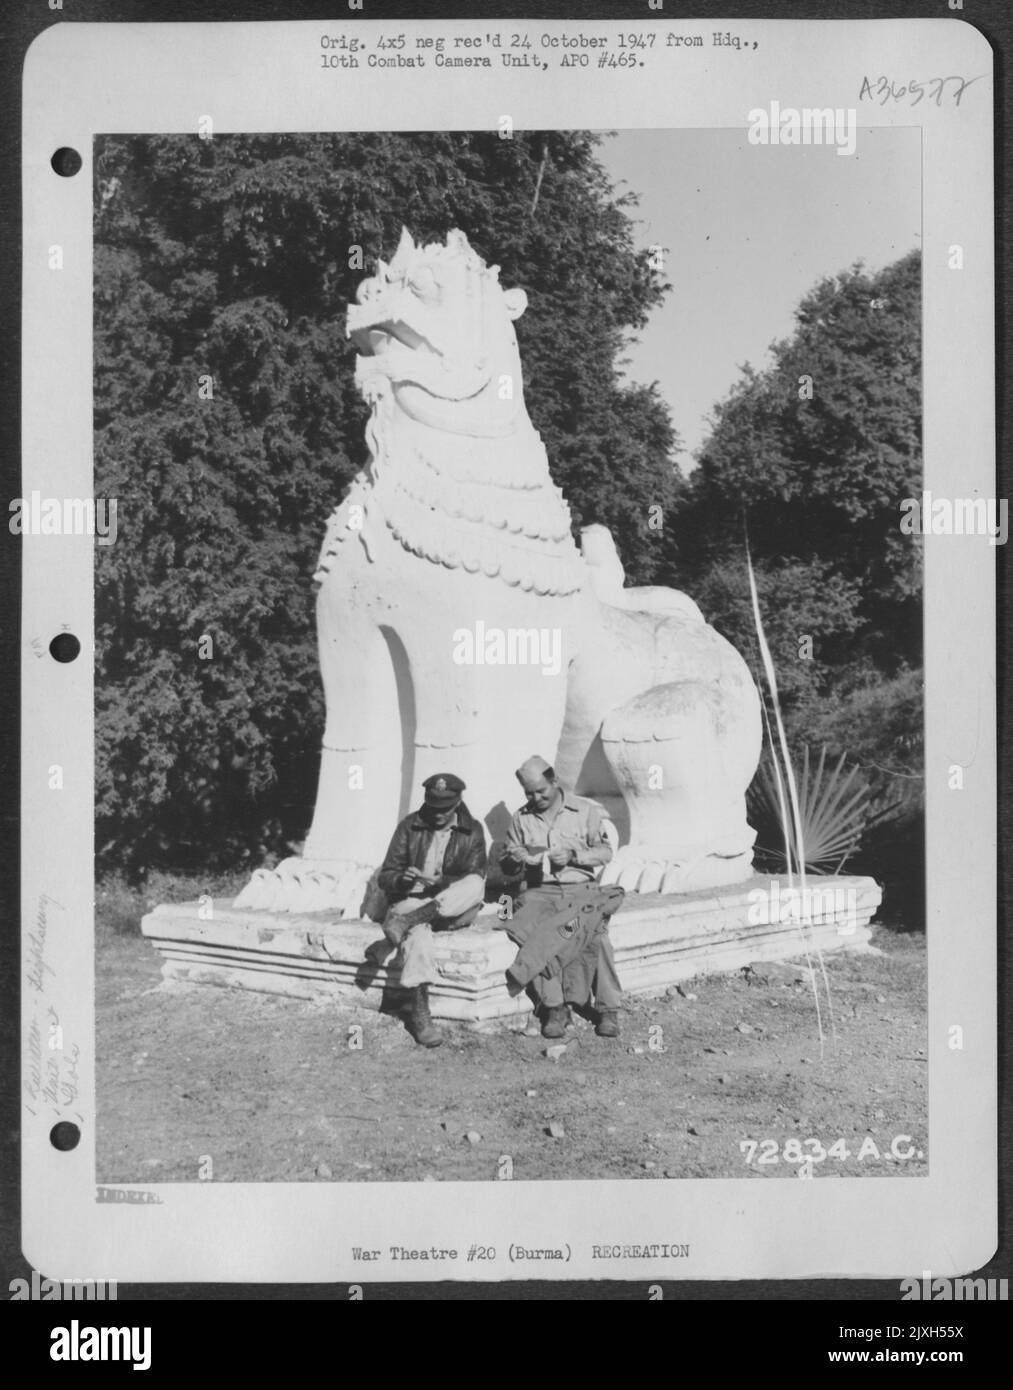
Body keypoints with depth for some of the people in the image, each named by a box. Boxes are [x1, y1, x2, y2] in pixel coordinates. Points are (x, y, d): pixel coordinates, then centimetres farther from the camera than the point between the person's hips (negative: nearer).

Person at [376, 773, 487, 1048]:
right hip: (411, 900, -1)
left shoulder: (472, 830, 6)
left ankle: (407, 920, -38)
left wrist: (442, 882, -23)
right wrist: (401, 879, -20)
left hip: (454, 908, 1)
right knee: (417, 931, -36)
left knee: (476, 885, -32)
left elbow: (474, 878, -4)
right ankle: (419, 1012, -38)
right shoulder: (410, 826, 6)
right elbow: (384, 877, 4)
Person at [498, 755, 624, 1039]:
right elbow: (506, 868, 20)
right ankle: (555, 1008, -28)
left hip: (581, 889, -1)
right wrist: (515, 859, -4)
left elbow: (605, 852, 4)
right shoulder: (521, 819, 16)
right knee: (532, 929, -31)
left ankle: (608, 1010, -22)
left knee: (596, 933, -30)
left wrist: (573, 855, -12)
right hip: (539, 891, 1)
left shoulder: (586, 811, 10)